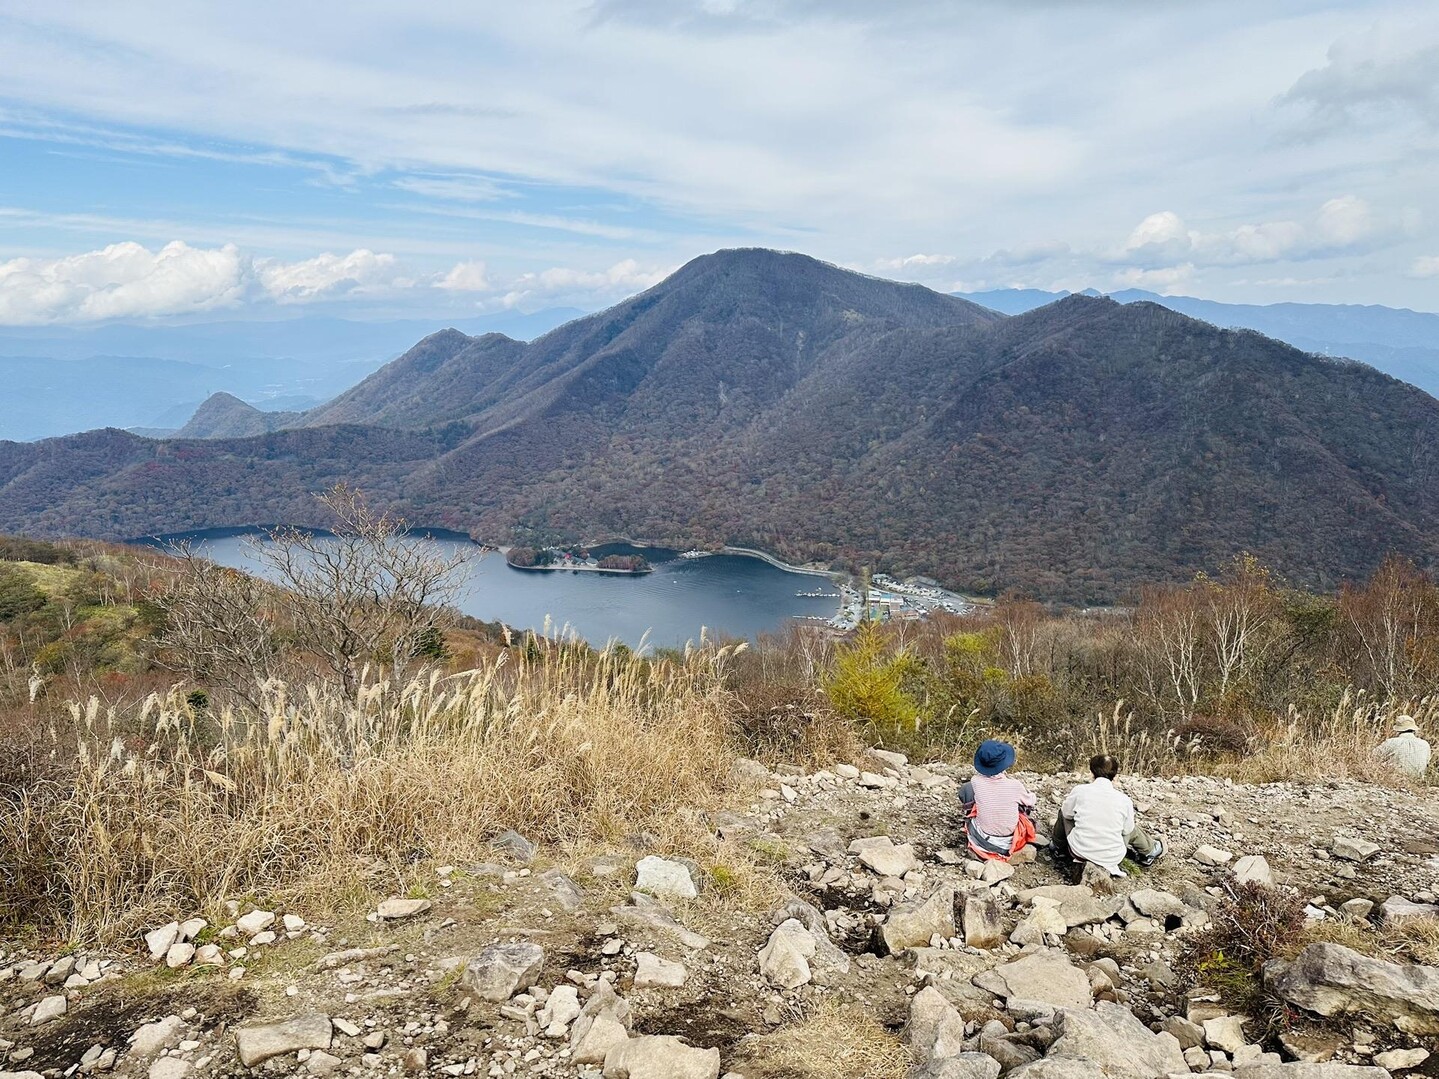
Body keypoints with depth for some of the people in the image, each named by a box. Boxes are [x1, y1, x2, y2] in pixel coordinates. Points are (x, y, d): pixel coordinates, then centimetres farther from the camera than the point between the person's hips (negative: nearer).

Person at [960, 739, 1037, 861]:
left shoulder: (976, 782, -18)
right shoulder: (1014, 785, -19)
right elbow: (1031, 801, 5)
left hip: (983, 839, 0)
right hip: (1009, 842, 0)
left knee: (966, 789, 15)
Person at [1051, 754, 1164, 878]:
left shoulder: (1079, 790, -13)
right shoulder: (1124, 800, -10)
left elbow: (1066, 813, 4)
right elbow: (1127, 830, 4)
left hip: (1079, 852, -1)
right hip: (1112, 858, 1)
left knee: (1064, 812, 24)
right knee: (1131, 826, 29)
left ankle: (1057, 846, 40)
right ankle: (1149, 852, 46)